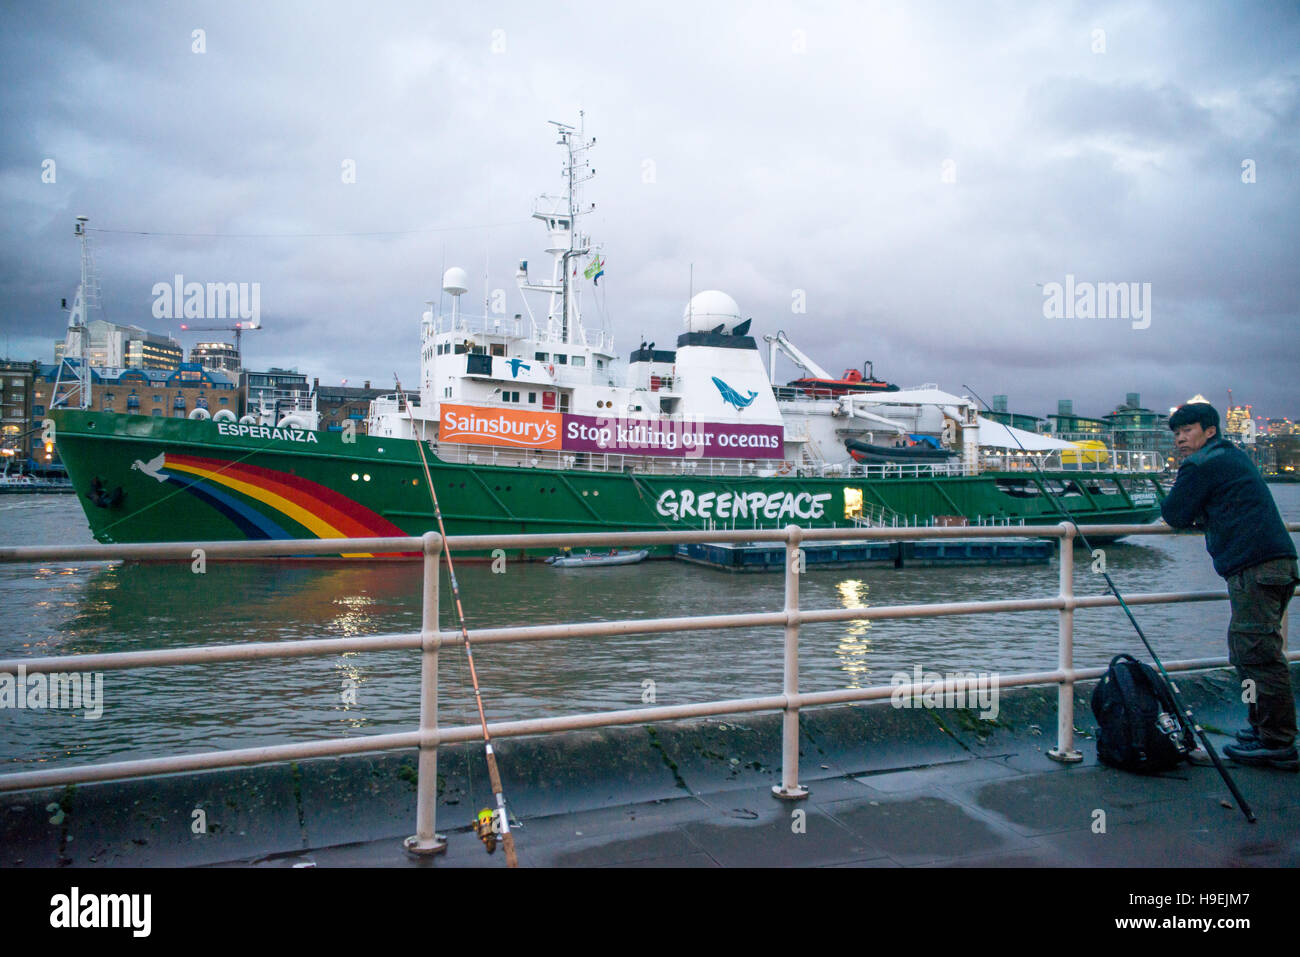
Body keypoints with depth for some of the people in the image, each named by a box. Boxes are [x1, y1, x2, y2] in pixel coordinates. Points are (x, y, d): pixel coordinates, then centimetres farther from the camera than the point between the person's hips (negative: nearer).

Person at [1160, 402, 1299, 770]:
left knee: (1258, 651, -9)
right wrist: (1196, 516, 22)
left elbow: (1175, 514, -2)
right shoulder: (1233, 456, 25)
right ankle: (1263, 726, 24)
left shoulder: (1202, 465, -5)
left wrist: (1186, 514, 17)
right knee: (1248, 648, 17)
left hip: (1255, 567, -10)